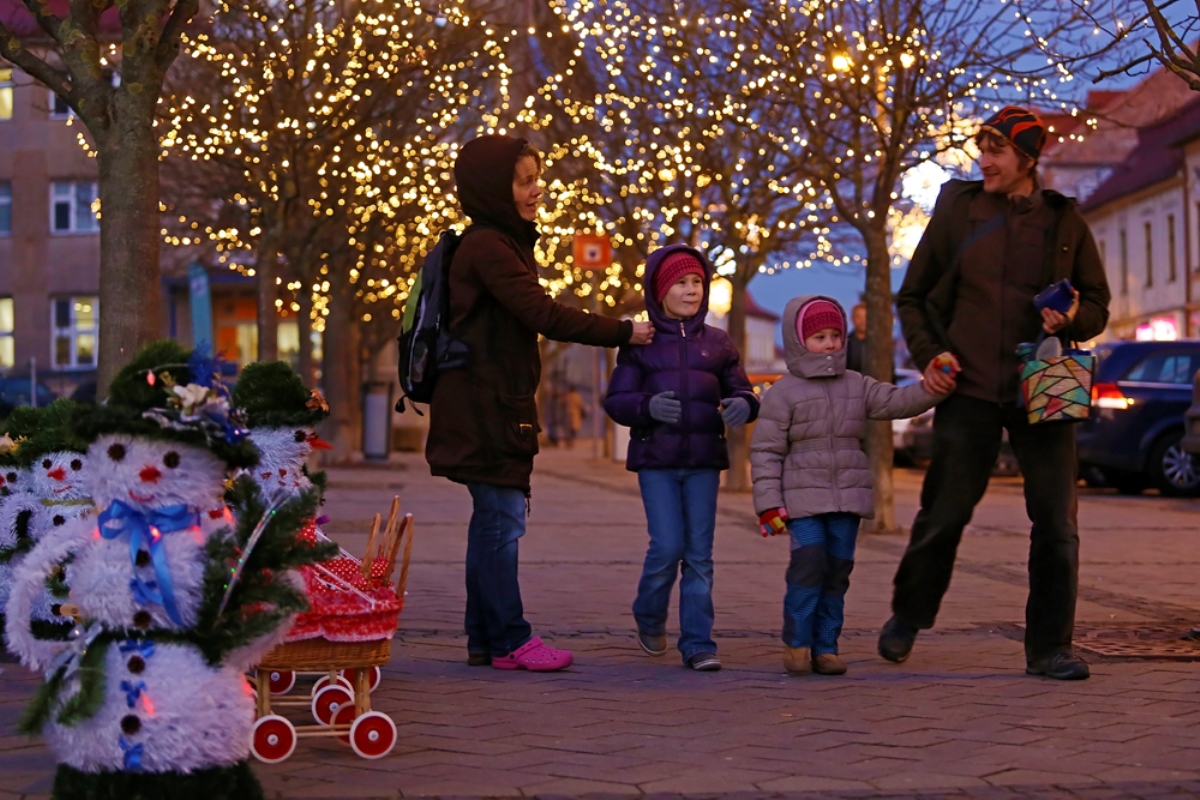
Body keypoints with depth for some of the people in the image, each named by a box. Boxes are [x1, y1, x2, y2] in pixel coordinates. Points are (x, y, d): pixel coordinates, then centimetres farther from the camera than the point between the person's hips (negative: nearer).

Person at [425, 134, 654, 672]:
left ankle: (484, 639, 15)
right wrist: (623, 333, -13)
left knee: (494, 520, 11)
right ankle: (510, 641, -3)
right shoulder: (487, 247, -14)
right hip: (483, 403, -10)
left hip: (499, 402, 10)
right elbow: (544, 316, -20)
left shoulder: (505, 244, 17)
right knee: (503, 517, -7)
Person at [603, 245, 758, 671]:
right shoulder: (640, 344, 3)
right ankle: (649, 616, 21)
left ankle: (698, 643, 6)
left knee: (699, 555, 1)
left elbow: (741, 391, 10)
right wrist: (648, 406, -21)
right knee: (667, 547, -7)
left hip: (704, 462, 2)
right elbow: (616, 400, 0)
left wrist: (742, 405, -15)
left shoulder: (718, 343, 9)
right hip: (656, 461, -2)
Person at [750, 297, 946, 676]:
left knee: (838, 570, 4)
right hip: (803, 498, -4)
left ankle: (825, 646, 11)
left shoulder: (857, 386, 12)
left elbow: (896, 402, 4)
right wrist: (769, 503, -10)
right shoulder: (783, 393, -1)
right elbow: (765, 451, -3)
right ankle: (797, 641, -1)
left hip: (848, 498, 4)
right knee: (809, 564, -14)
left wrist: (931, 389, -16)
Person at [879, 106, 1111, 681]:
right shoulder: (957, 210, 5)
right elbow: (912, 297, 12)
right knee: (943, 514, 4)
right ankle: (907, 617, 27)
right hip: (970, 389, -1)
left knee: (1057, 521, -2)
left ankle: (1050, 648, 9)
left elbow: (1097, 304, 14)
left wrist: (1074, 318, -9)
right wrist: (928, 354, -3)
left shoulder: (1064, 221, 7)